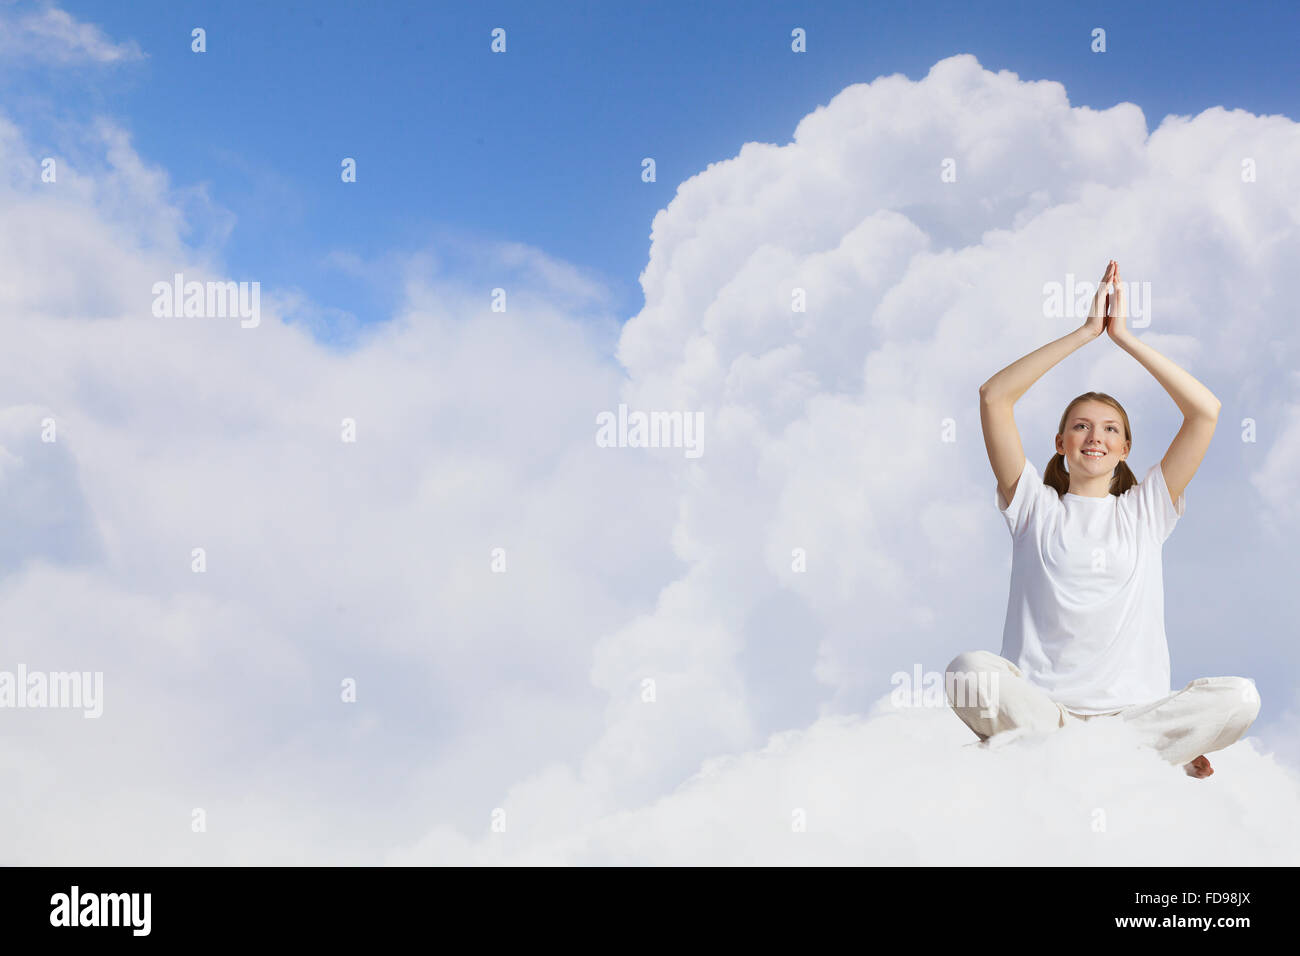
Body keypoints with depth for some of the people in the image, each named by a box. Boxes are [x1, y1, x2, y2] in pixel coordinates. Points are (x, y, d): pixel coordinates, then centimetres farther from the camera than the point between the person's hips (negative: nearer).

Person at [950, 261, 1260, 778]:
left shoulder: (1146, 508, 17)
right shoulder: (1036, 507, 14)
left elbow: (1205, 409, 8)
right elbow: (993, 396, 4)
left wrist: (1123, 335, 8)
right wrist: (1086, 331, 6)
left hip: (1132, 708, 2)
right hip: (1038, 701, -2)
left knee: (1240, 698, -26)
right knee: (969, 670, -33)